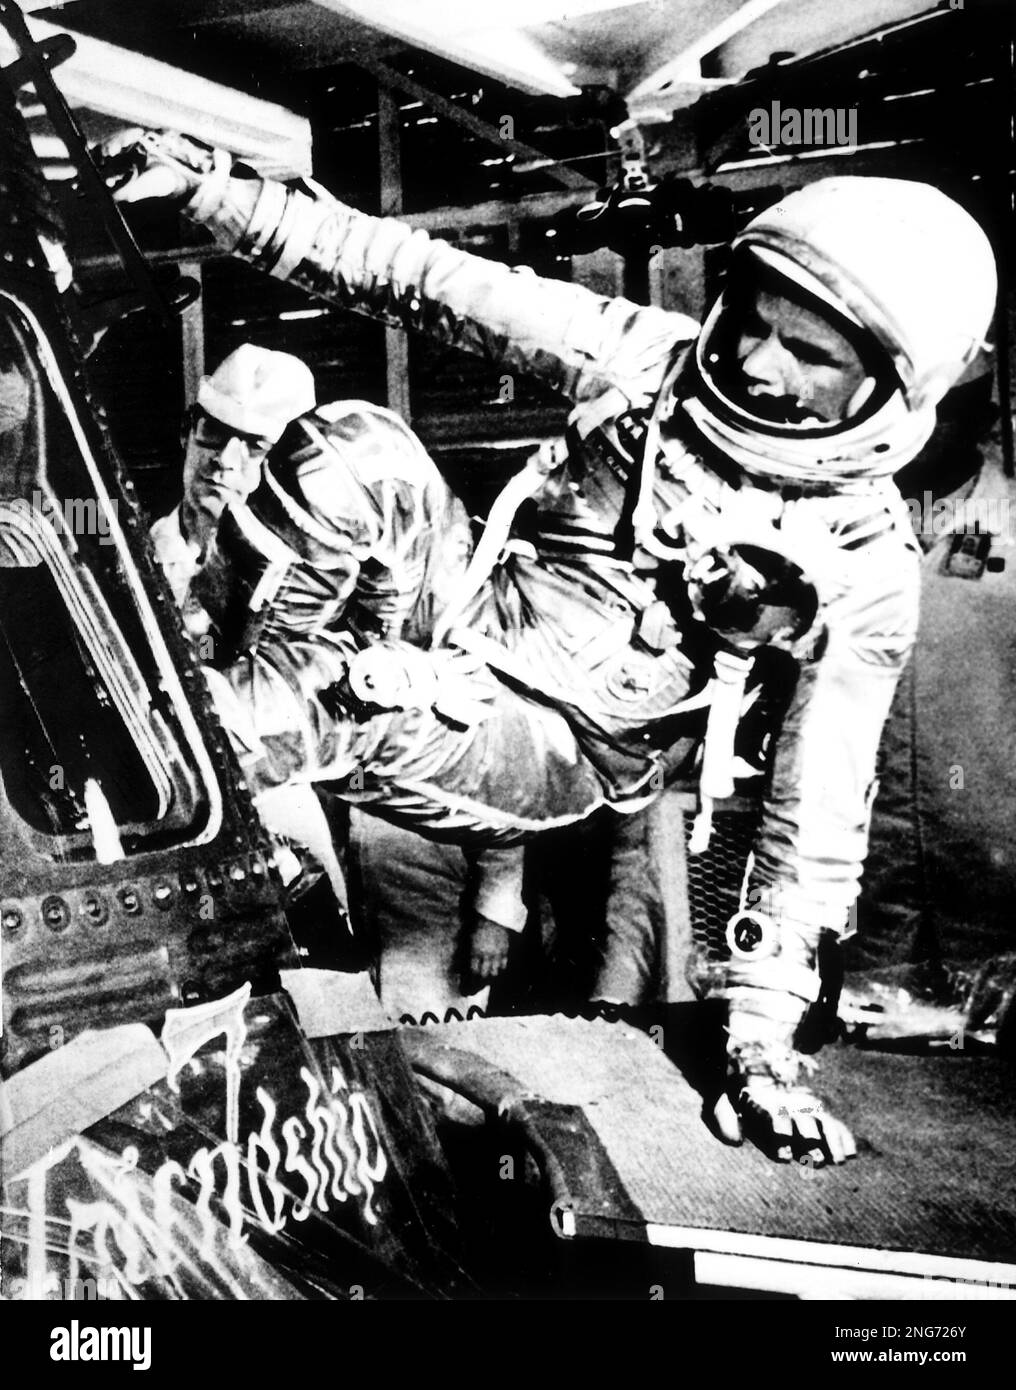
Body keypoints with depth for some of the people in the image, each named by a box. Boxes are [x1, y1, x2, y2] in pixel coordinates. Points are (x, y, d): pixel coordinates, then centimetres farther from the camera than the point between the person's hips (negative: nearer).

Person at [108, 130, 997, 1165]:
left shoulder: (866, 562, -11)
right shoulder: (653, 359, -7)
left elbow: (819, 806, -9)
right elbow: (417, 281, -10)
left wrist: (765, 1031, -12)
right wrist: (211, 187, -18)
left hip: (568, 747, -4)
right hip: (466, 628, 5)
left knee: (352, 709, -34)